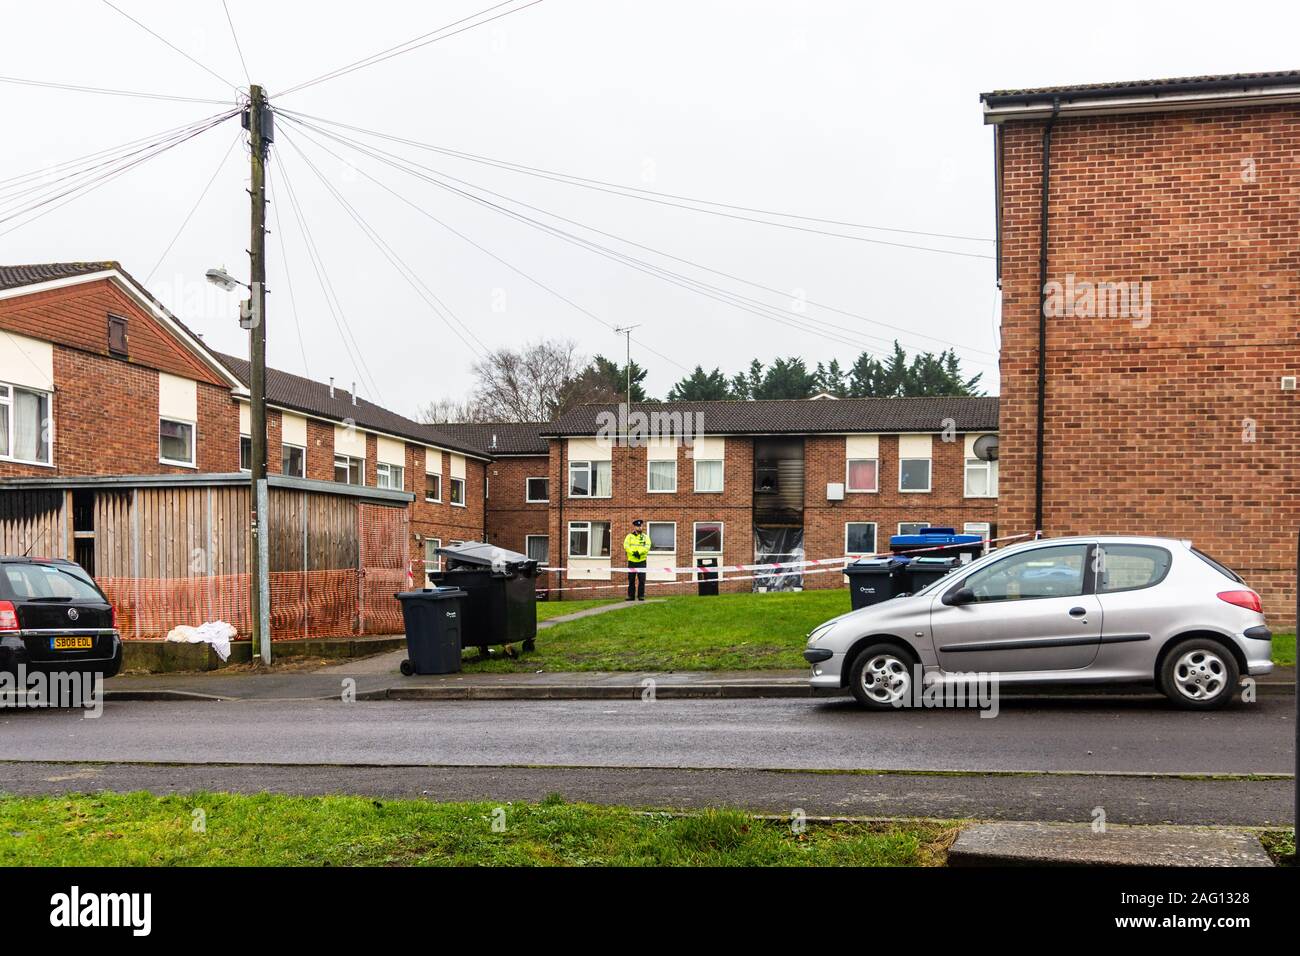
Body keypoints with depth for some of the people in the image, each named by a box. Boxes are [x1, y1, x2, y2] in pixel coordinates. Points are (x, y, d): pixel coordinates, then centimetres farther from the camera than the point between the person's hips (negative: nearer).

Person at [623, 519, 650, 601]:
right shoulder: (629, 536, 8)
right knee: (631, 580, 4)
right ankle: (631, 596, 11)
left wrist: (639, 552, -22)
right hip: (631, 561, 0)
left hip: (642, 561, 0)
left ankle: (641, 596, 3)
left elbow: (647, 547, -6)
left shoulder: (645, 536, 9)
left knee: (642, 580, -3)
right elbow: (626, 546, -7)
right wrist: (633, 552, -21)